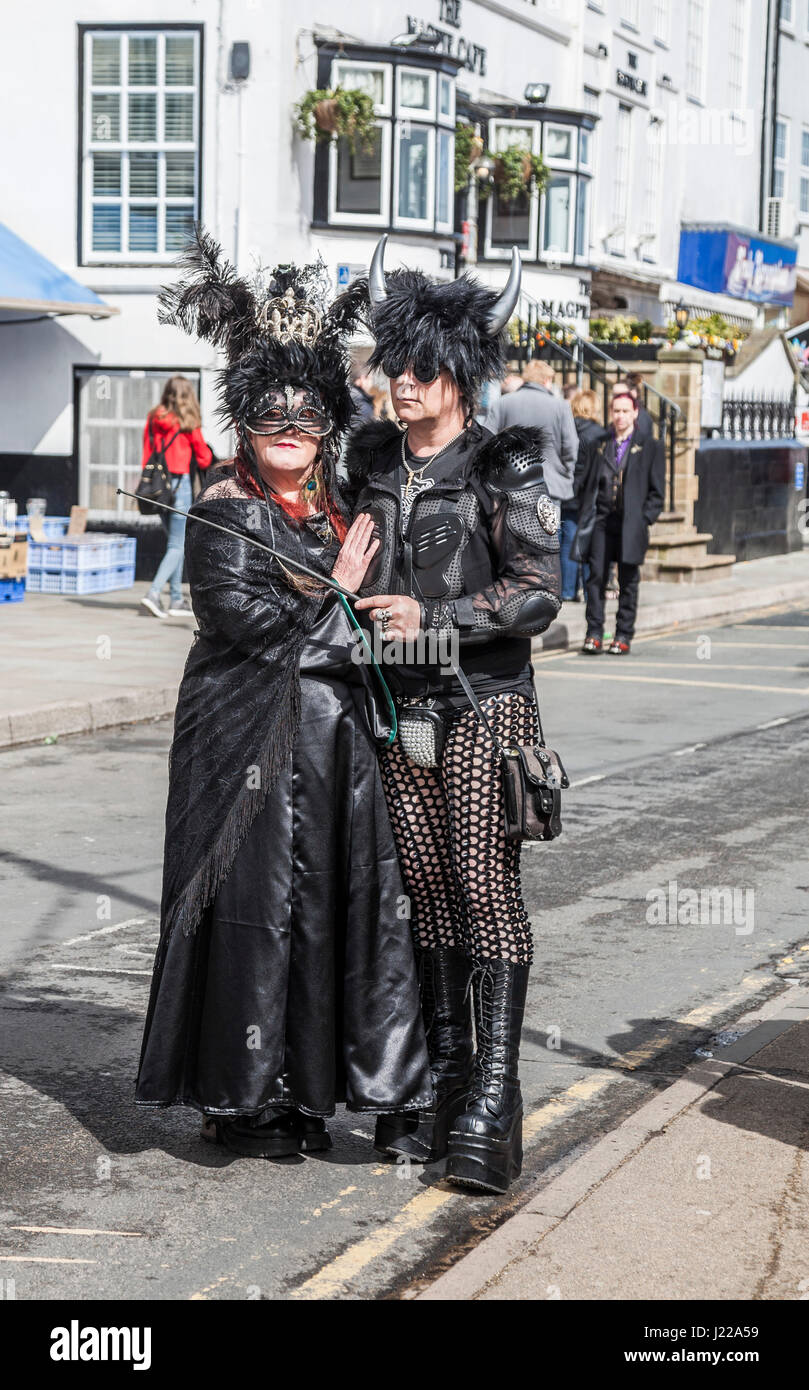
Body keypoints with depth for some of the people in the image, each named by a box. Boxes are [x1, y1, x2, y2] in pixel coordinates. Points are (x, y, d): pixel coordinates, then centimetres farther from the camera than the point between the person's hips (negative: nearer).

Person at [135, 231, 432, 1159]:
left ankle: (306, 1090, 15)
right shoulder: (224, 514, -3)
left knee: (336, 900, 5)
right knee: (255, 901, -3)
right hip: (250, 737, -6)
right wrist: (332, 591, -9)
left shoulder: (341, 508, 15)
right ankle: (245, 1103, 6)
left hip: (339, 734, 6)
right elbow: (236, 616, -15)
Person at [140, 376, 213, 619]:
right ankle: (154, 593, -18)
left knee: (174, 541, 17)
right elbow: (203, 458, 0)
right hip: (180, 481, -5)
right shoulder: (187, 422, -8)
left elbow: (146, 455, 6)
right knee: (177, 546, -2)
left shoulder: (153, 419, 4)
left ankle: (176, 599, 17)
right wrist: (207, 455, 21)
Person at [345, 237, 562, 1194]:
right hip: (399, 705, 5)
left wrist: (432, 617, -18)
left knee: (486, 885, -8)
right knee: (424, 883, 9)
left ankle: (496, 1088, -6)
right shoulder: (371, 460, 9)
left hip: (484, 703, -5)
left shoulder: (503, 467, -7)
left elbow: (540, 593, -12)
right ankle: (445, 1066, 19)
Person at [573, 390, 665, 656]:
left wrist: (645, 519, -6)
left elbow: (656, 491, 4)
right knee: (596, 576, -4)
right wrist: (584, 515, 7)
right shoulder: (600, 446, 15)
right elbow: (586, 484, 18)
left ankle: (623, 636, 7)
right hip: (601, 520, 2)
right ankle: (594, 634, 0)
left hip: (631, 523, -2)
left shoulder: (650, 447, 7)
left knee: (628, 581, 2)